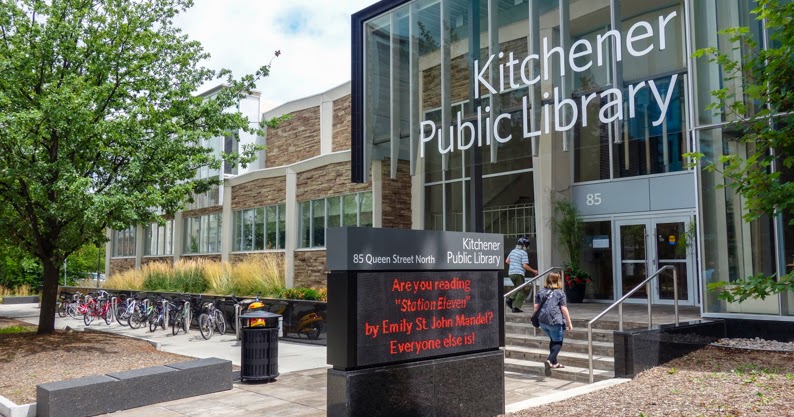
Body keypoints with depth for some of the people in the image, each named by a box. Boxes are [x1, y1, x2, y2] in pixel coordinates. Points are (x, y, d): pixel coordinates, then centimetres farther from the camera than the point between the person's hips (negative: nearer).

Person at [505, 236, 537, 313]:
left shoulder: (513, 251, 12)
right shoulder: (523, 253, -10)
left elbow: (507, 261, 21)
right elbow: (525, 266, -15)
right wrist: (533, 271, -4)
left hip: (511, 273, 7)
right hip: (519, 273, -7)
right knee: (521, 291, 2)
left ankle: (510, 299, 5)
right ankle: (516, 307, -4)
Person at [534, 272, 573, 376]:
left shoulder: (541, 292, 11)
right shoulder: (560, 293, -2)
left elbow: (536, 306, 10)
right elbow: (564, 309, -5)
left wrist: (538, 317, 23)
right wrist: (569, 323, 0)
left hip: (542, 321, 5)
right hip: (555, 321, -5)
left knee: (553, 340, 24)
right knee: (558, 342, 5)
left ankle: (554, 363, 27)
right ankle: (549, 360, -17)